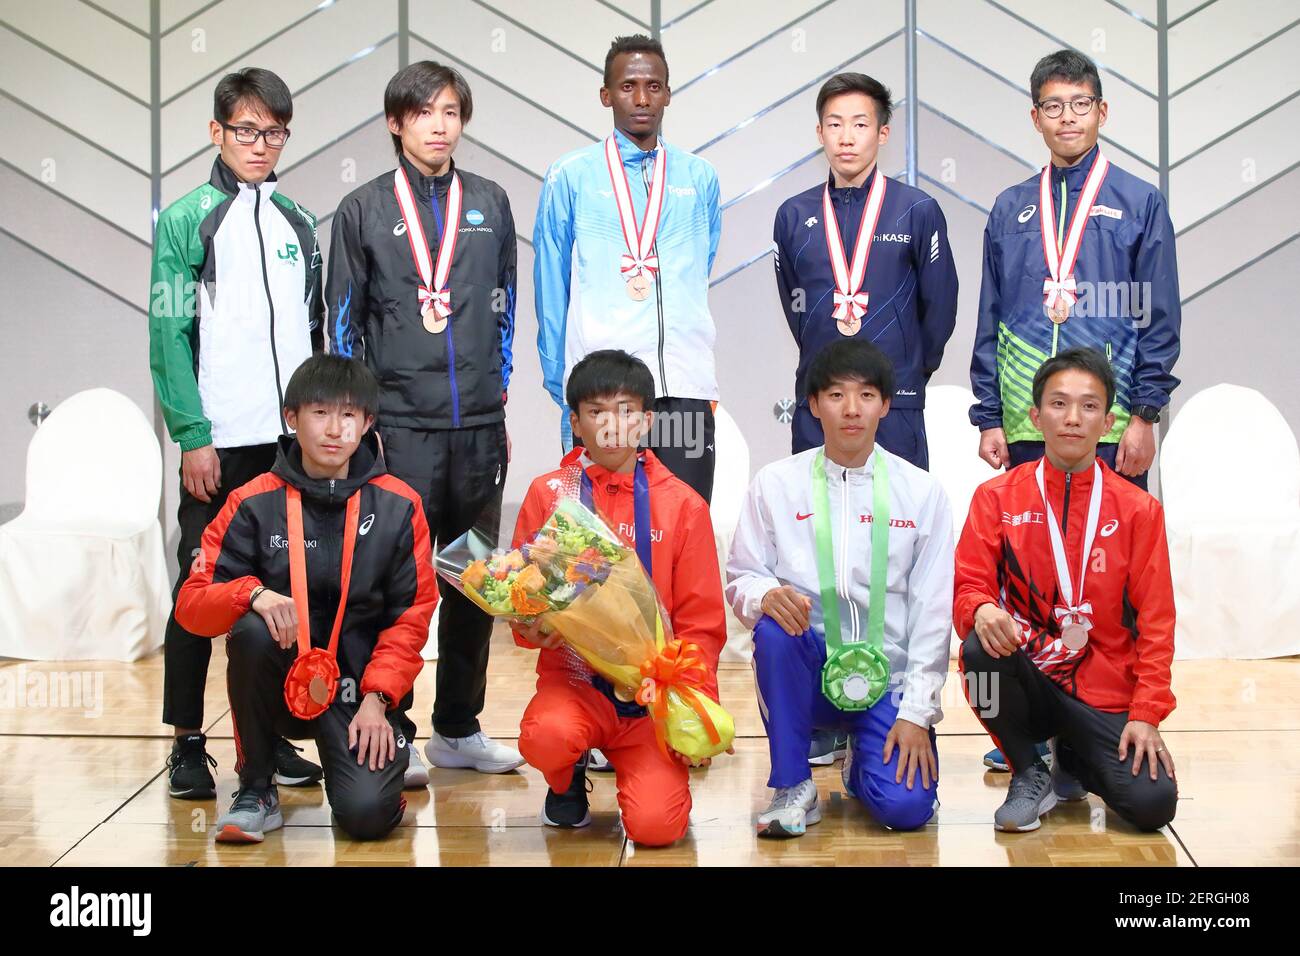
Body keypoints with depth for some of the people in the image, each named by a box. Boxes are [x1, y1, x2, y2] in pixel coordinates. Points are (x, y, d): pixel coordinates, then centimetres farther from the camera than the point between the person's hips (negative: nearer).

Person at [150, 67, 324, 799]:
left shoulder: (299, 222, 13)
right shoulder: (187, 220, -1)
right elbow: (170, 335, -6)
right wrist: (192, 436, -12)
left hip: (294, 438, 4)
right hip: (219, 442, -4)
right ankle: (188, 741, 11)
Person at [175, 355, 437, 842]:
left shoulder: (397, 505, 0)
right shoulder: (254, 503, -2)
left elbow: (411, 615, 1)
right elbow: (191, 603, -5)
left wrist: (376, 696, -11)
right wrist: (253, 593, -26)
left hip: (357, 689, -1)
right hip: (278, 685, 1)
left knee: (366, 813, -24)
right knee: (252, 631, -32)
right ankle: (256, 790, -11)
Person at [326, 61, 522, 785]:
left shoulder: (489, 204, 11)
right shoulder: (365, 210, 4)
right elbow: (344, 322, 5)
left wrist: (499, 400, 11)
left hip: (479, 426, 3)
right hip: (400, 427, -3)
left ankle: (459, 728, 19)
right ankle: (392, 735, 6)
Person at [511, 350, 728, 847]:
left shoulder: (682, 503, 3)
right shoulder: (547, 493, 3)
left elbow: (701, 621, 4)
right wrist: (532, 627, -15)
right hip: (573, 678, 1)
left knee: (655, 825, -20)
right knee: (546, 738, -34)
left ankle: (657, 773, 18)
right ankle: (567, 781, 6)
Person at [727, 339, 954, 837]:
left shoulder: (922, 492, 0)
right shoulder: (775, 483, 0)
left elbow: (932, 611, -1)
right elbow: (740, 579, 2)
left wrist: (917, 712, -8)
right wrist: (766, 595, -24)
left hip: (887, 682, 0)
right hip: (810, 670, 0)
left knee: (906, 807, -21)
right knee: (775, 629, -33)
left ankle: (863, 760, 17)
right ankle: (792, 784, -13)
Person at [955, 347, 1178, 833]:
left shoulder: (1139, 509, 3)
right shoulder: (997, 497, 2)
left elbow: (1155, 620, 1)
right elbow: (967, 587, -2)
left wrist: (1146, 714, -9)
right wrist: (982, 610, -28)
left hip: (1104, 694, 0)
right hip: (1028, 679, 0)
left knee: (1153, 803, -21)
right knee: (979, 649, -34)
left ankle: (1074, 762, 16)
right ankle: (1029, 774, -6)